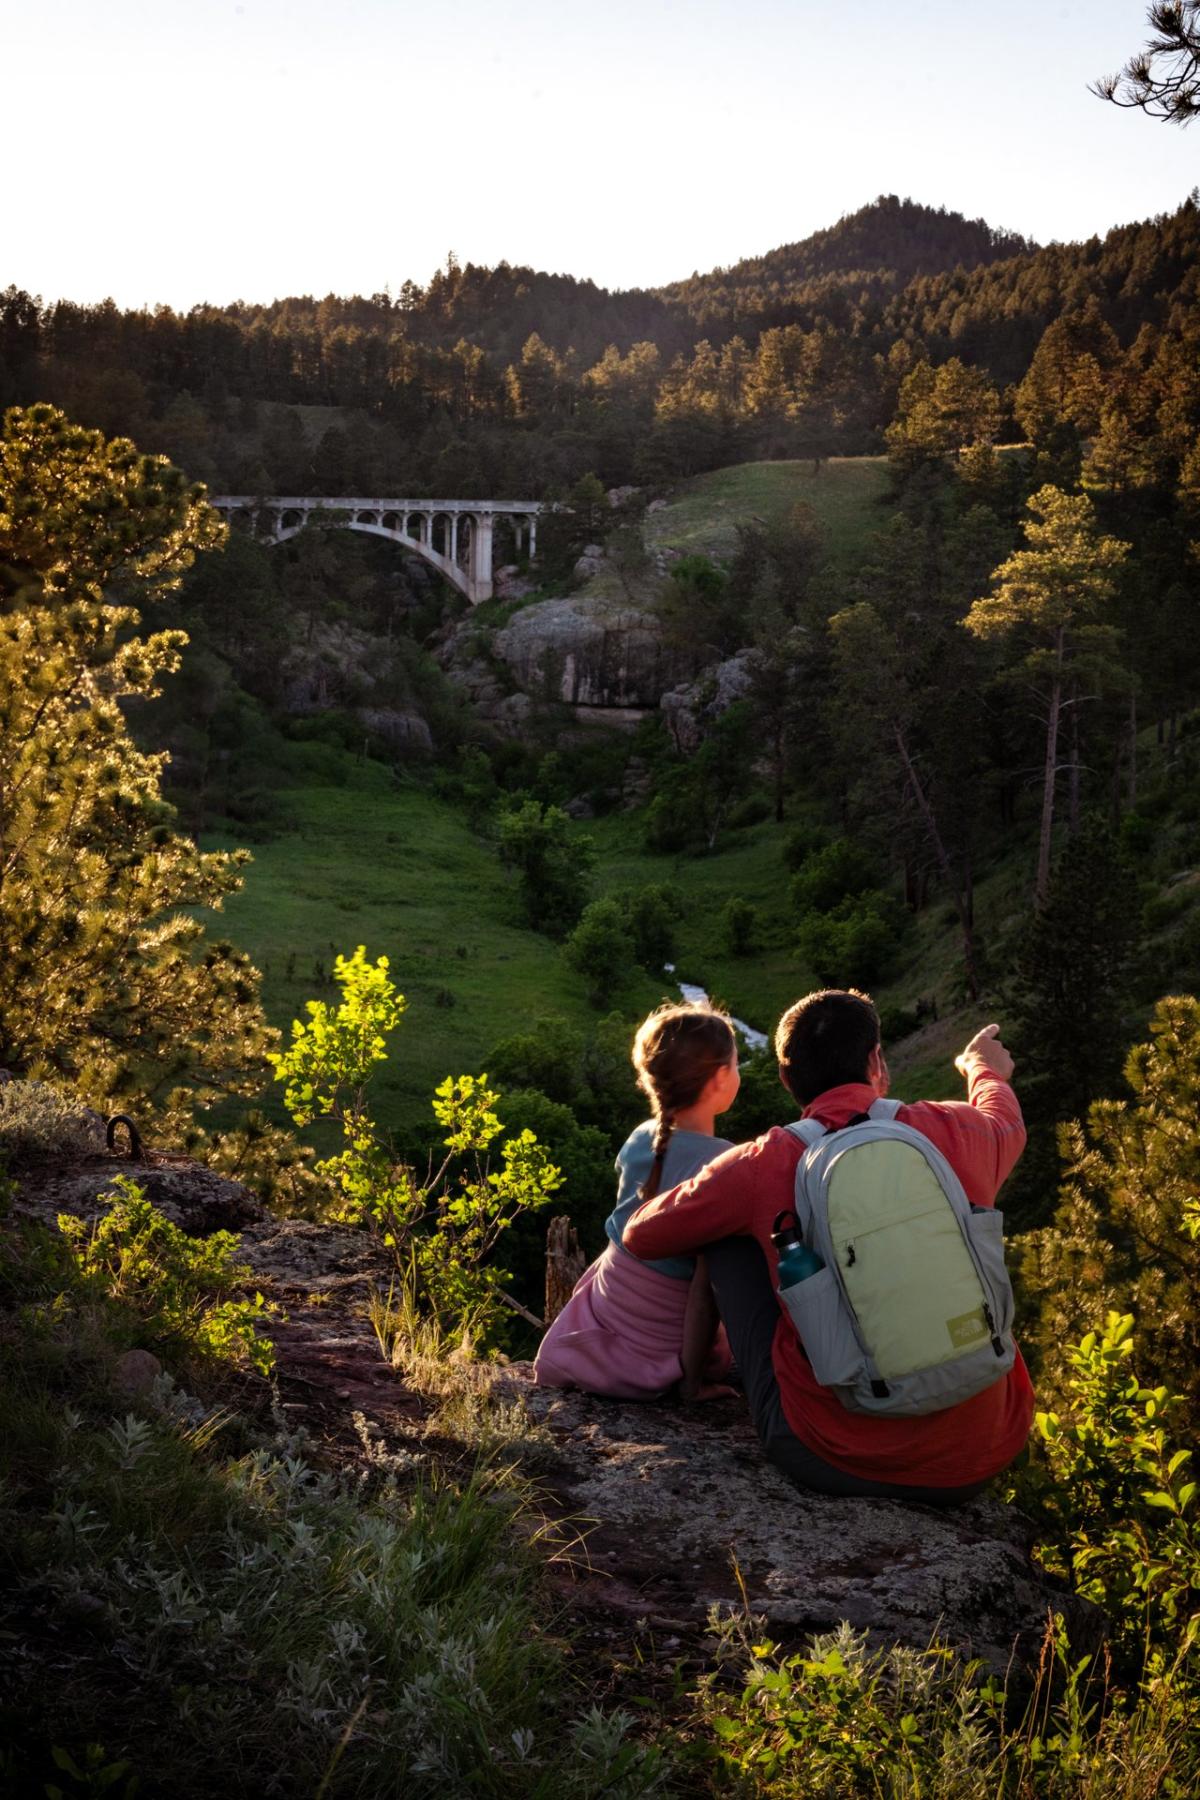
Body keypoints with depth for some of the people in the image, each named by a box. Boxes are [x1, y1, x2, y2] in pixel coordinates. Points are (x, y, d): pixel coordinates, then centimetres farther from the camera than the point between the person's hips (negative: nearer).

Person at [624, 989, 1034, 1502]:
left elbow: (641, 1235, 8)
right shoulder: (952, 1132, -4)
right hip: (976, 1463, 2)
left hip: (830, 1462, -2)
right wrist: (985, 1069, 48)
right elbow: (1006, 1123, 24)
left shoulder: (764, 1165, -9)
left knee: (730, 1234, 9)